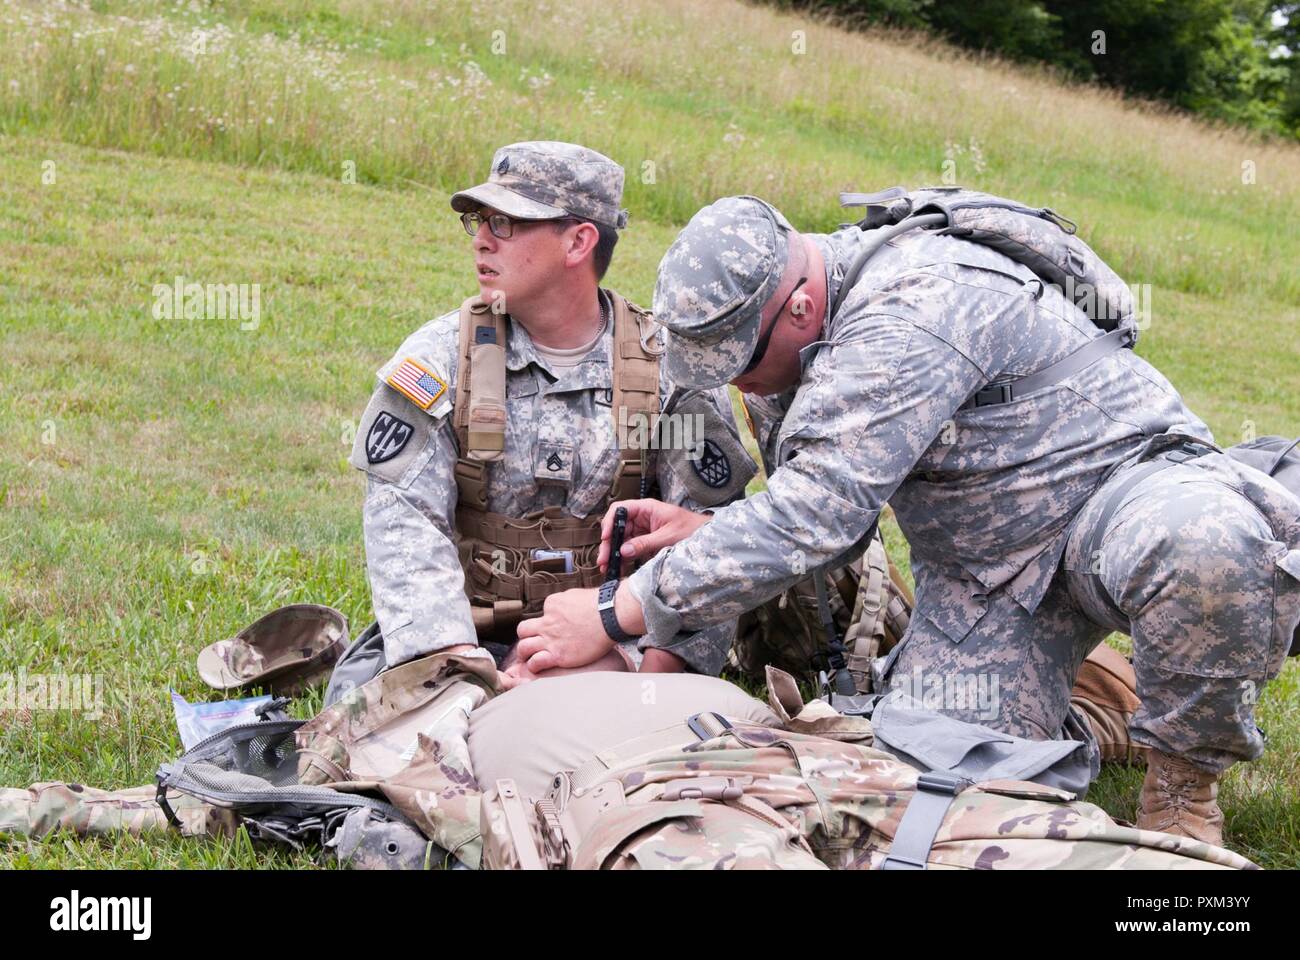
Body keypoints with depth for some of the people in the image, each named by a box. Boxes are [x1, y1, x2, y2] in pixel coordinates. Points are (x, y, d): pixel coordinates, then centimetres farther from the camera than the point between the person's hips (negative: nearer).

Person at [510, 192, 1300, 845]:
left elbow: (812, 521, -36)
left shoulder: (911, 313, -31)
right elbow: (831, 514, 8)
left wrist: (619, 612, -30)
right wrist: (706, 533, -10)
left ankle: (1184, 774, -13)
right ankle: (1075, 704, 23)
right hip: (987, 566, 7)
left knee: (1204, 549, -41)